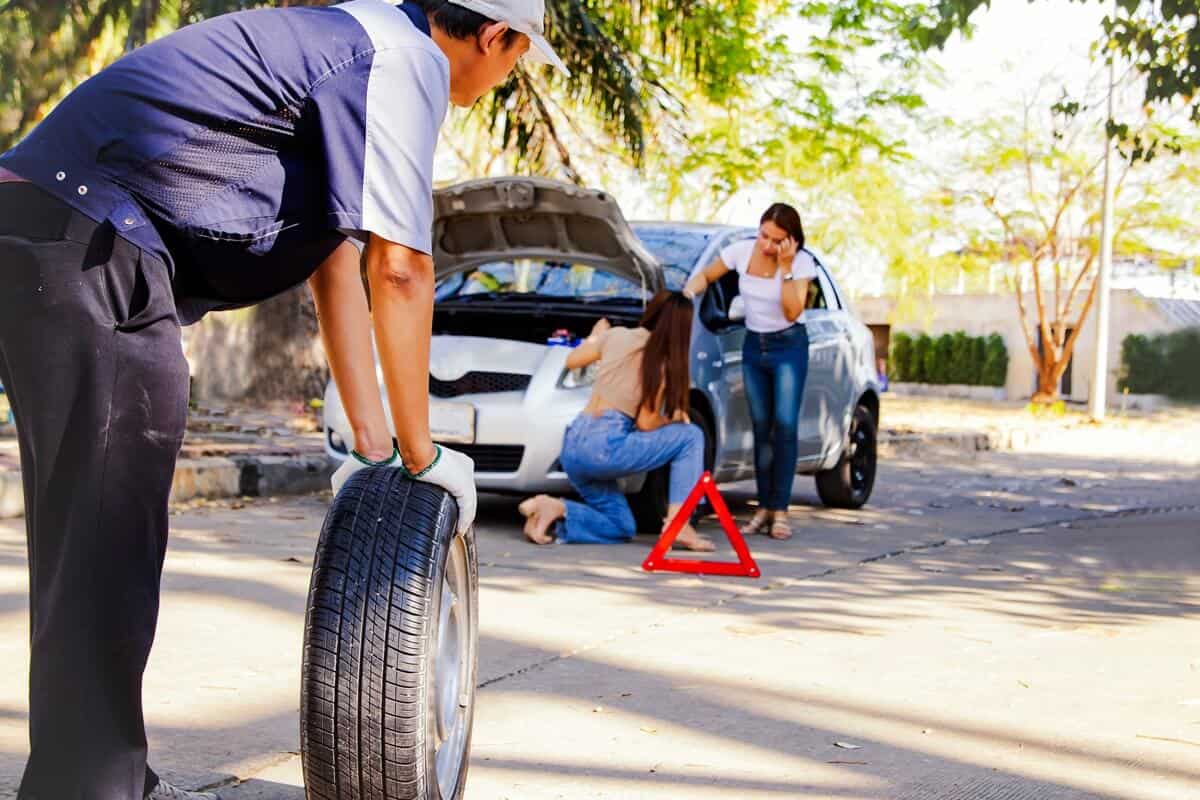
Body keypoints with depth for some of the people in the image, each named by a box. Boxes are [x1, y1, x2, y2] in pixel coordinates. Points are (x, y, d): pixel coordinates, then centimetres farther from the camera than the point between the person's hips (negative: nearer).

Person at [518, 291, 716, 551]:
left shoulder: (617, 335, 9)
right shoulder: (664, 364, -4)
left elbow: (572, 361, 21)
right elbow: (646, 424, -5)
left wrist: (595, 336, 39)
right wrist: (676, 418, 15)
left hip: (573, 444, 7)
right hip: (606, 445, -7)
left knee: (622, 528, 17)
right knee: (690, 436, 6)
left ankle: (557, 510, -6)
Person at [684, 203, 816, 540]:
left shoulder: (802, 262, -13)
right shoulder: (743, 251, -6)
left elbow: (792, 312, -21)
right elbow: (706, 276, 6)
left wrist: (785, 267, -25)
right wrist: (689, 291, -16)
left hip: (789, 346, -3)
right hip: (754, 345, 3)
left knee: (785, 424, -13)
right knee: (761, 428, 4)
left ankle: (780, 510, -9)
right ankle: (764, 507, 10)